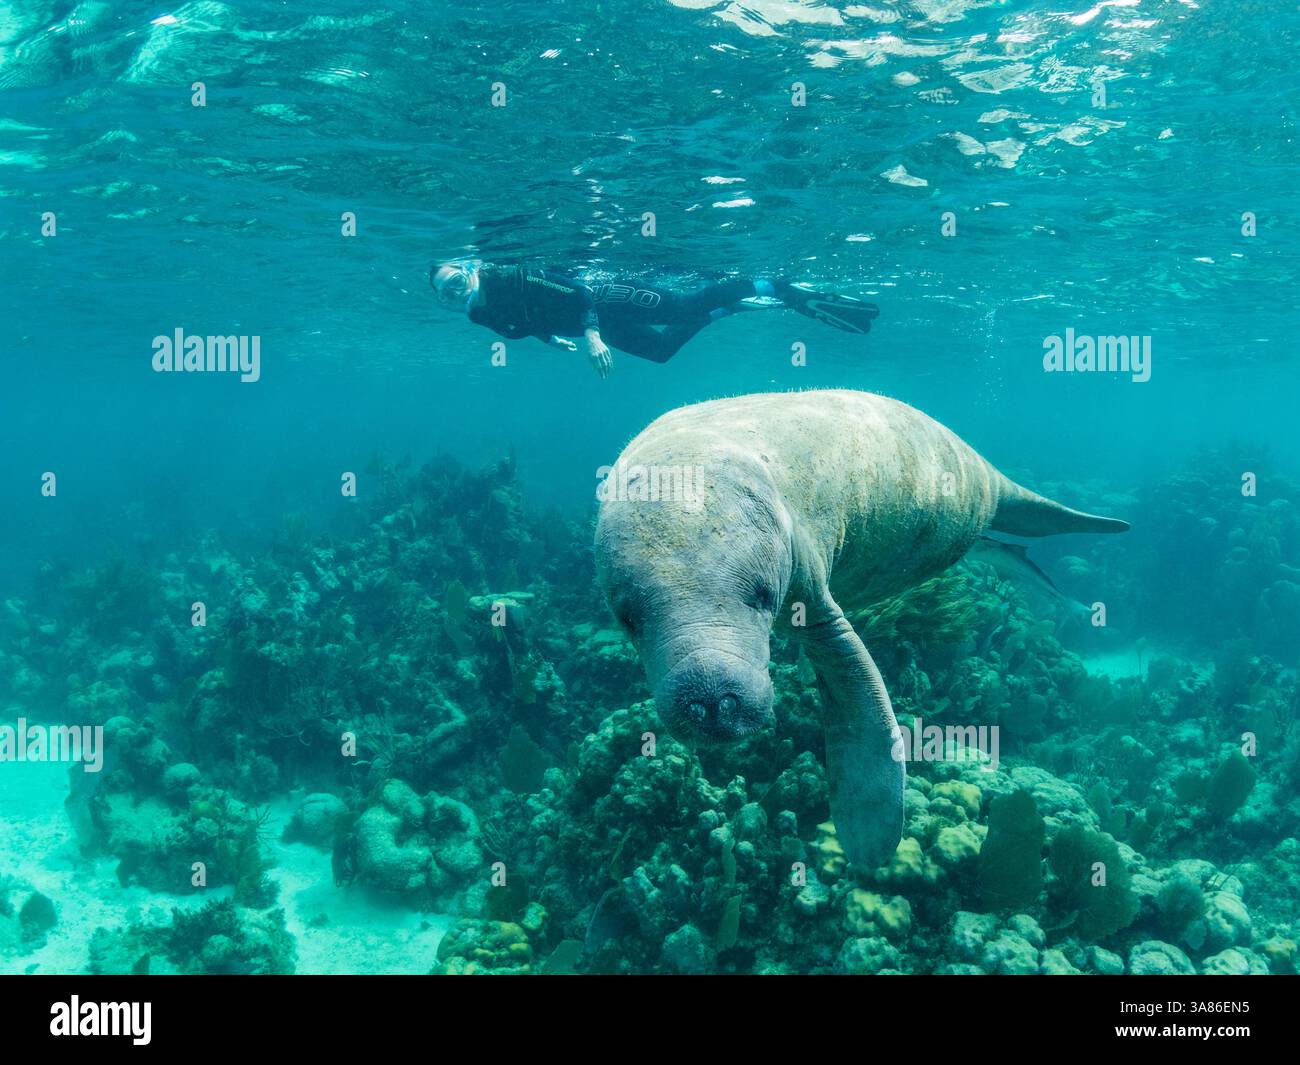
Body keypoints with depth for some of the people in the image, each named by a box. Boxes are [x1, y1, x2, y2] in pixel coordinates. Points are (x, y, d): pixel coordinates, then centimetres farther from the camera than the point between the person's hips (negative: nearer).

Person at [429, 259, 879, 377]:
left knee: (687, 306, -18)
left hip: (608, 296, -8)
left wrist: (591, 333, -33)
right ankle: (732, 306, 34)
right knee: (663, 346, 17)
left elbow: (574, 290, -27)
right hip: (607, 331, 8)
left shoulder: (512, 277, -24)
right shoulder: (487, 317, 0)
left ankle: (781, 289, -7)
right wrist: (554, 338, 5)